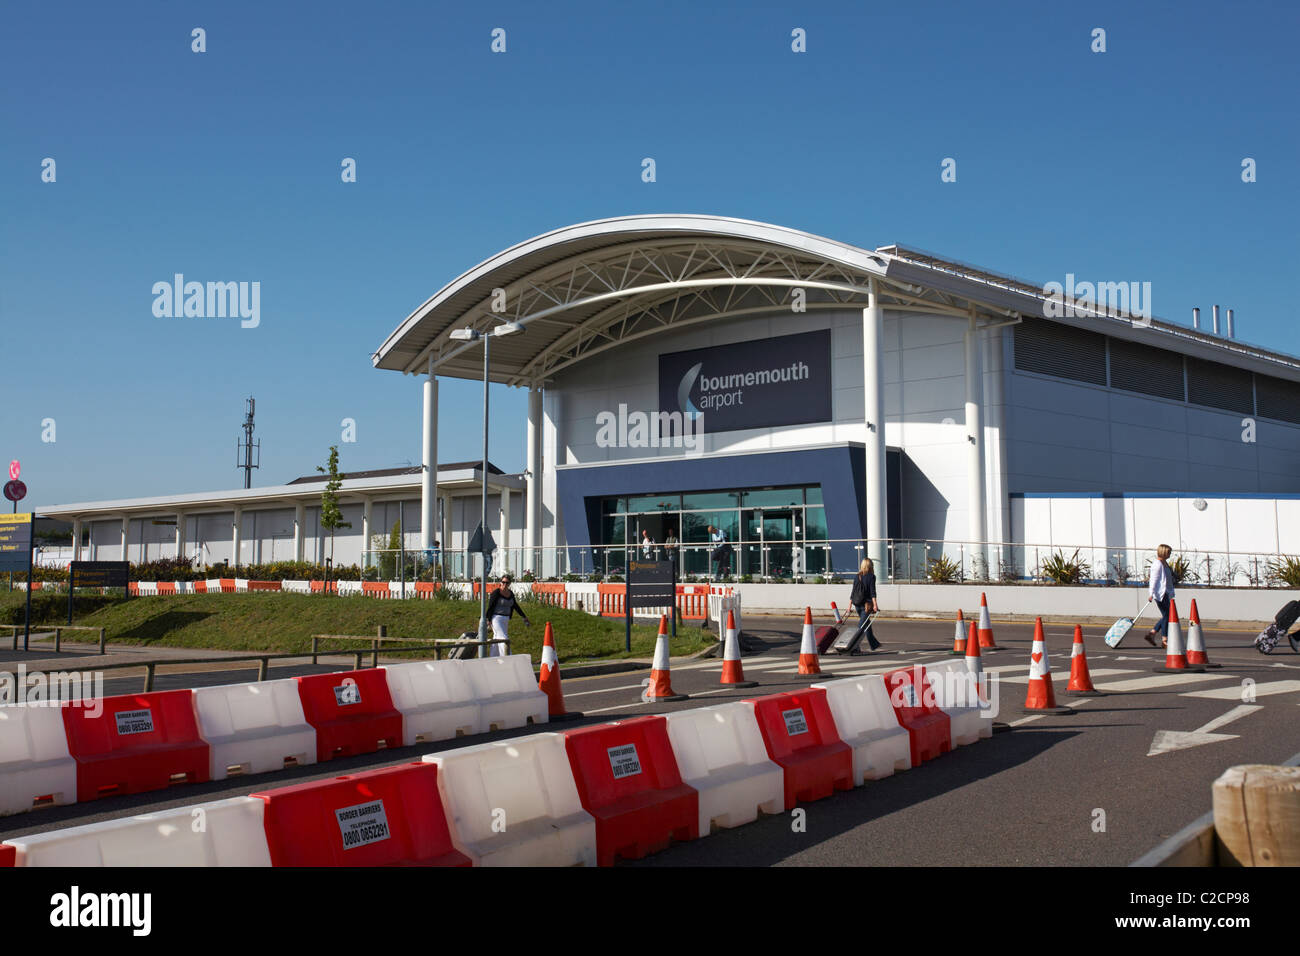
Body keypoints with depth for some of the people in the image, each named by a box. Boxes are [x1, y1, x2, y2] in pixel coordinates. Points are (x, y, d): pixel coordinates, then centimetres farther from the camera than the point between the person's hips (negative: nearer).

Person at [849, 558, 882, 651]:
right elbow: (872, 591, -13)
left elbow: (853, 592, 11)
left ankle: (874, 645, 27)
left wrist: (850, 605, 14)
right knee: (862, 626, -7)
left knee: (867, 625, 17)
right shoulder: (871, 576, -6)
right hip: (867, 604, -6)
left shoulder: (857, 577, 10)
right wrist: (875, 604, -15)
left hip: (857, 605, 6)